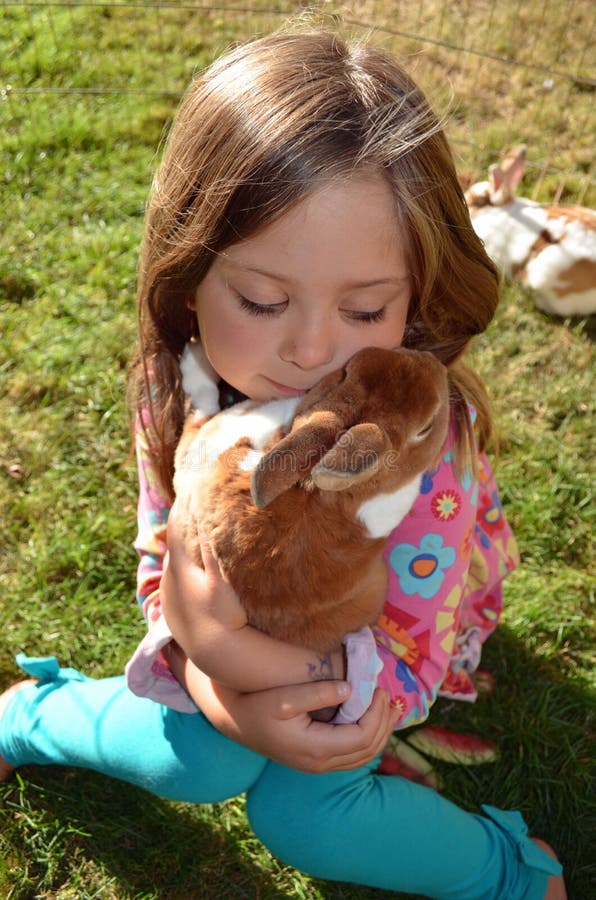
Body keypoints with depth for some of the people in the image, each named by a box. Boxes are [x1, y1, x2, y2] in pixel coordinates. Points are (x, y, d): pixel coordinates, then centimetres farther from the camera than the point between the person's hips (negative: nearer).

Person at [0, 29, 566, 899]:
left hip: (394, 628, -2)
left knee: (299, 814, -17)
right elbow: (166, 563, -15)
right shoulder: (177, 384, -25)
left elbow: (404, 678, -30)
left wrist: (223, 644, -45)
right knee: (199, 761, -19)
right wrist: (220, 693, -35)